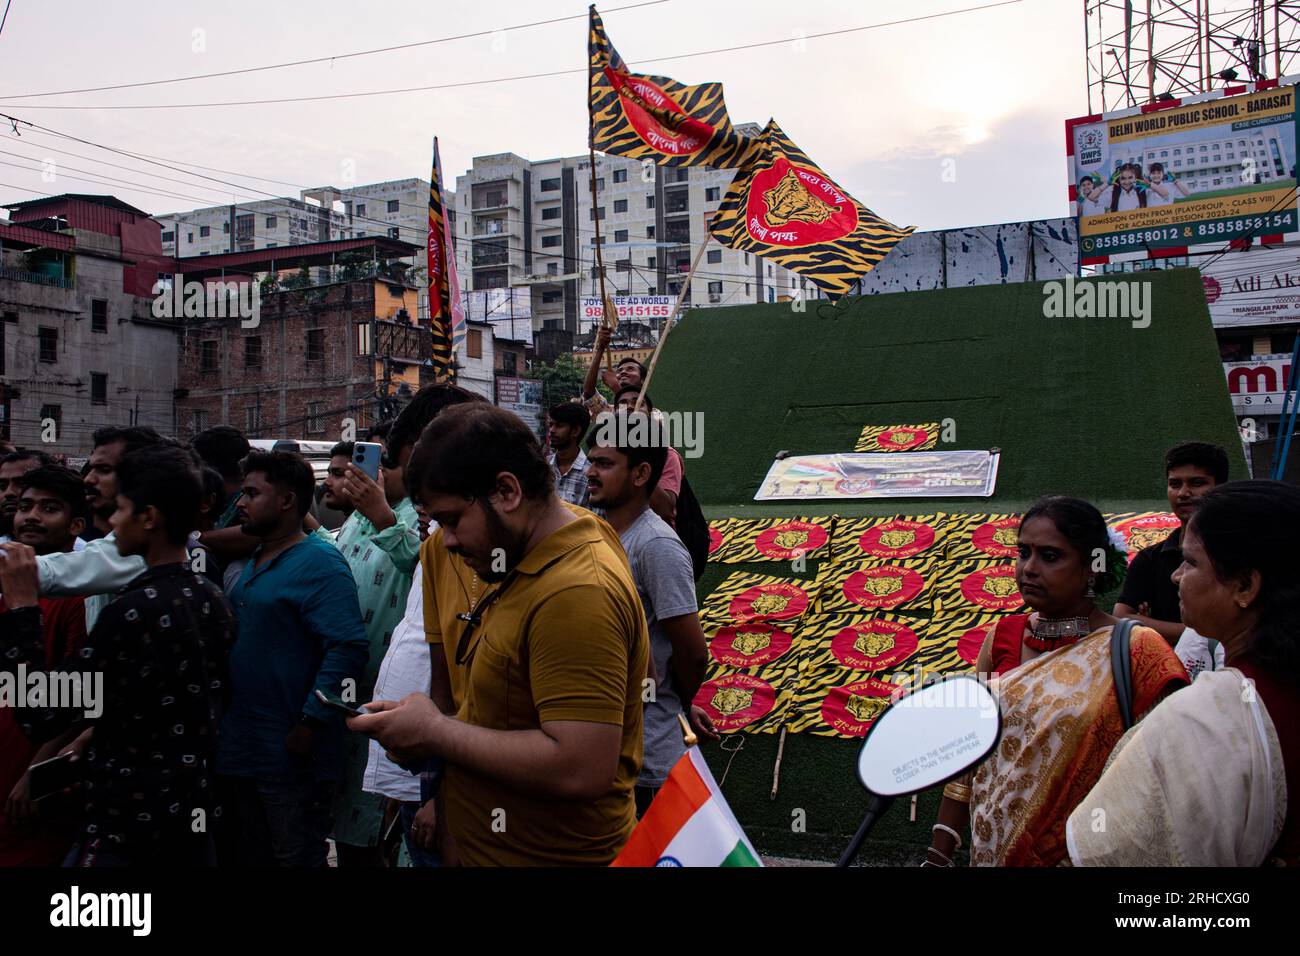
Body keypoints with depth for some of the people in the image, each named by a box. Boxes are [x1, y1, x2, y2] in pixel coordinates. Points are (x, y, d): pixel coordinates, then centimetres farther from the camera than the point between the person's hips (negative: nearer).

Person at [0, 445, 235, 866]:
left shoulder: (132, 611, -22)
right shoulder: (212, 599, 2)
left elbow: (40, 720, -17)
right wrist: (102, 732, 13)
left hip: (127, 831, -7)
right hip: (192, 817, 7)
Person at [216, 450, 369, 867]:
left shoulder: (318, 562, -16)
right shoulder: (255, 562, 13)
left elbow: (348, 647, -25)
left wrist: (309, 725, -24)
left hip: (291, 759, -9)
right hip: (240, 752, 9)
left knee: (296, 858, 3)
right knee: (249, 855, 20)